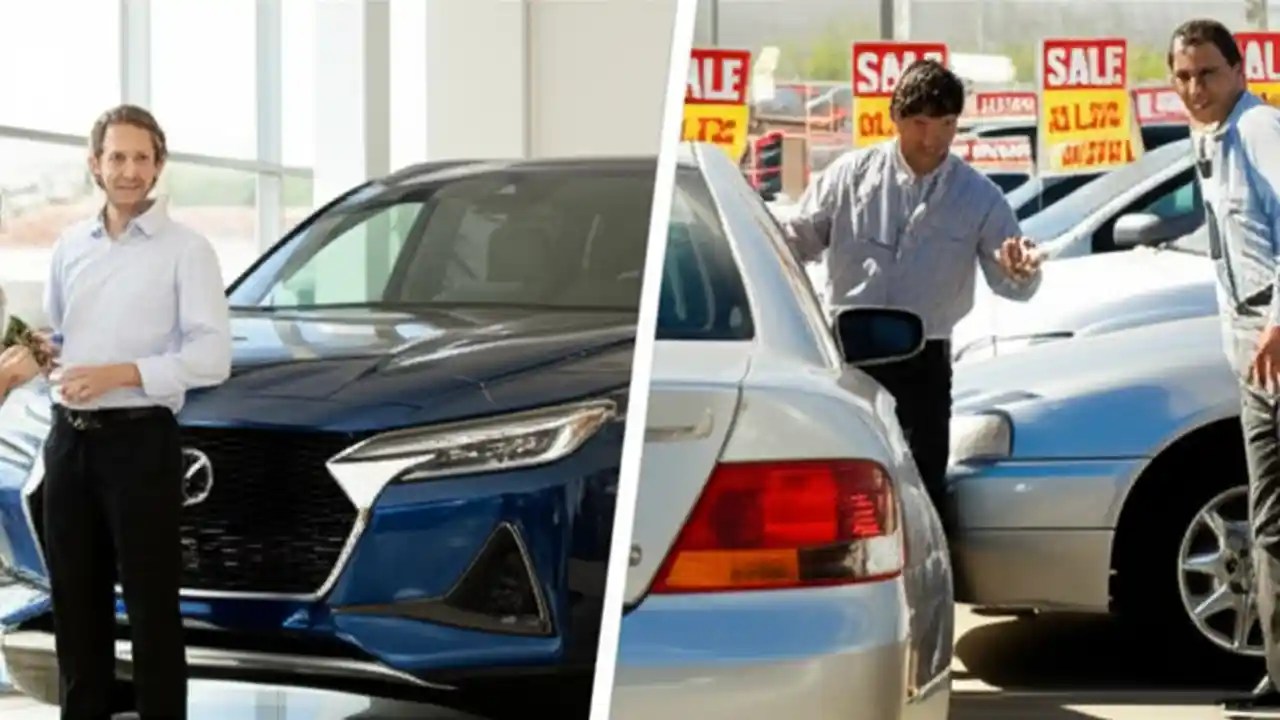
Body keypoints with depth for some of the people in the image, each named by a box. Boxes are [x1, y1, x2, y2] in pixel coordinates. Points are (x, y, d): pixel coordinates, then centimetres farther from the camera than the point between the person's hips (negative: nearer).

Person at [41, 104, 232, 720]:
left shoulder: (186, 250, -4)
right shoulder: (70, 246, 13)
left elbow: (212, 357, -11)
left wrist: (120, 375, -19)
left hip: (141, 442, -5)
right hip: (69, 439, 5)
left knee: (152, 606, -2)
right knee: (75, 604, 10)